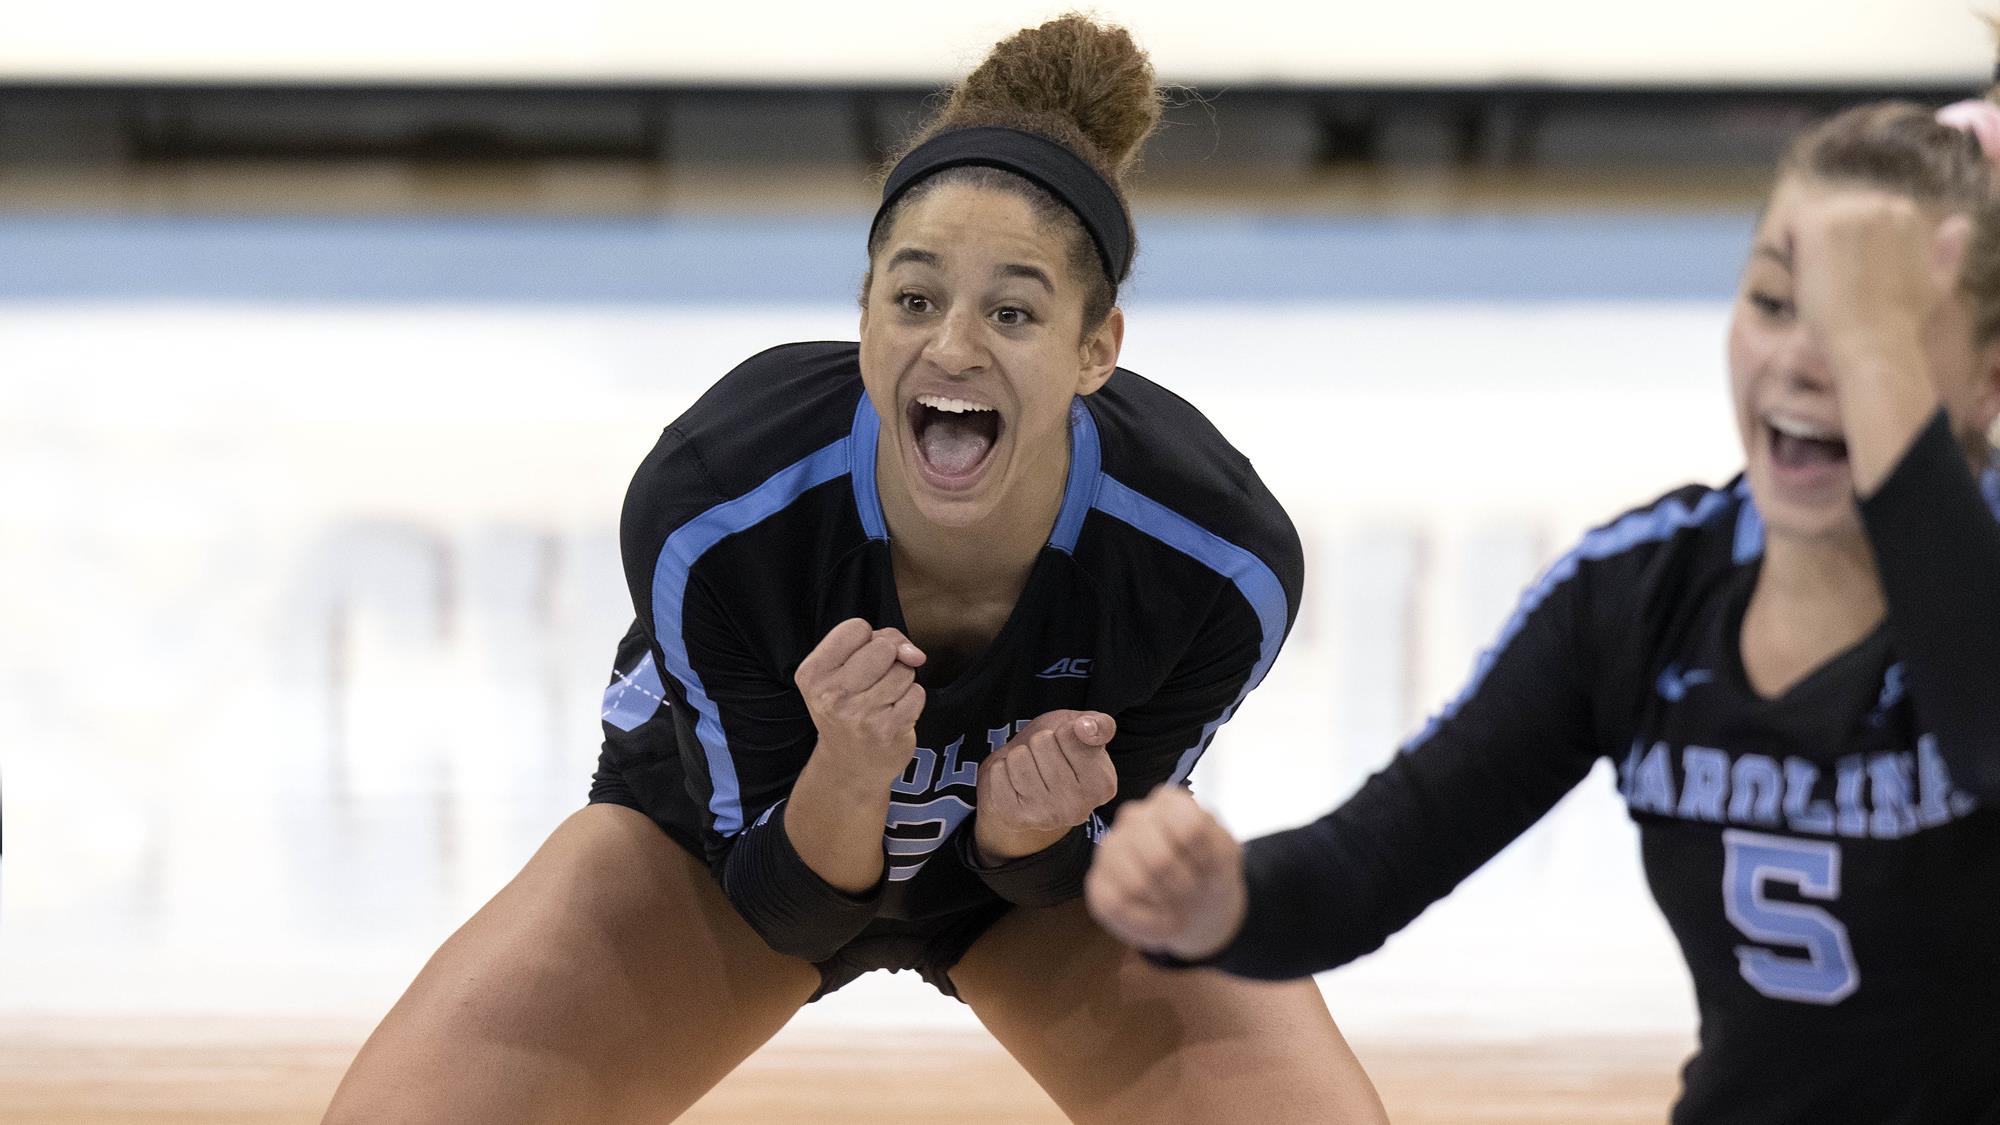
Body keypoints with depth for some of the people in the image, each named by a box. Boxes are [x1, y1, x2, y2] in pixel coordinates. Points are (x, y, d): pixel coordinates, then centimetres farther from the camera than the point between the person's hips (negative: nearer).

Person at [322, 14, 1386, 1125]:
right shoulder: (704, 520, -33)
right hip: (733, 823, -1)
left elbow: (1097, 874, -15)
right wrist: (848, 780, -42)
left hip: (1055, 871, 1)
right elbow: (776, 906, -22)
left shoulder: (1223, 565, -31)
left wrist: (1035, 832, -37)